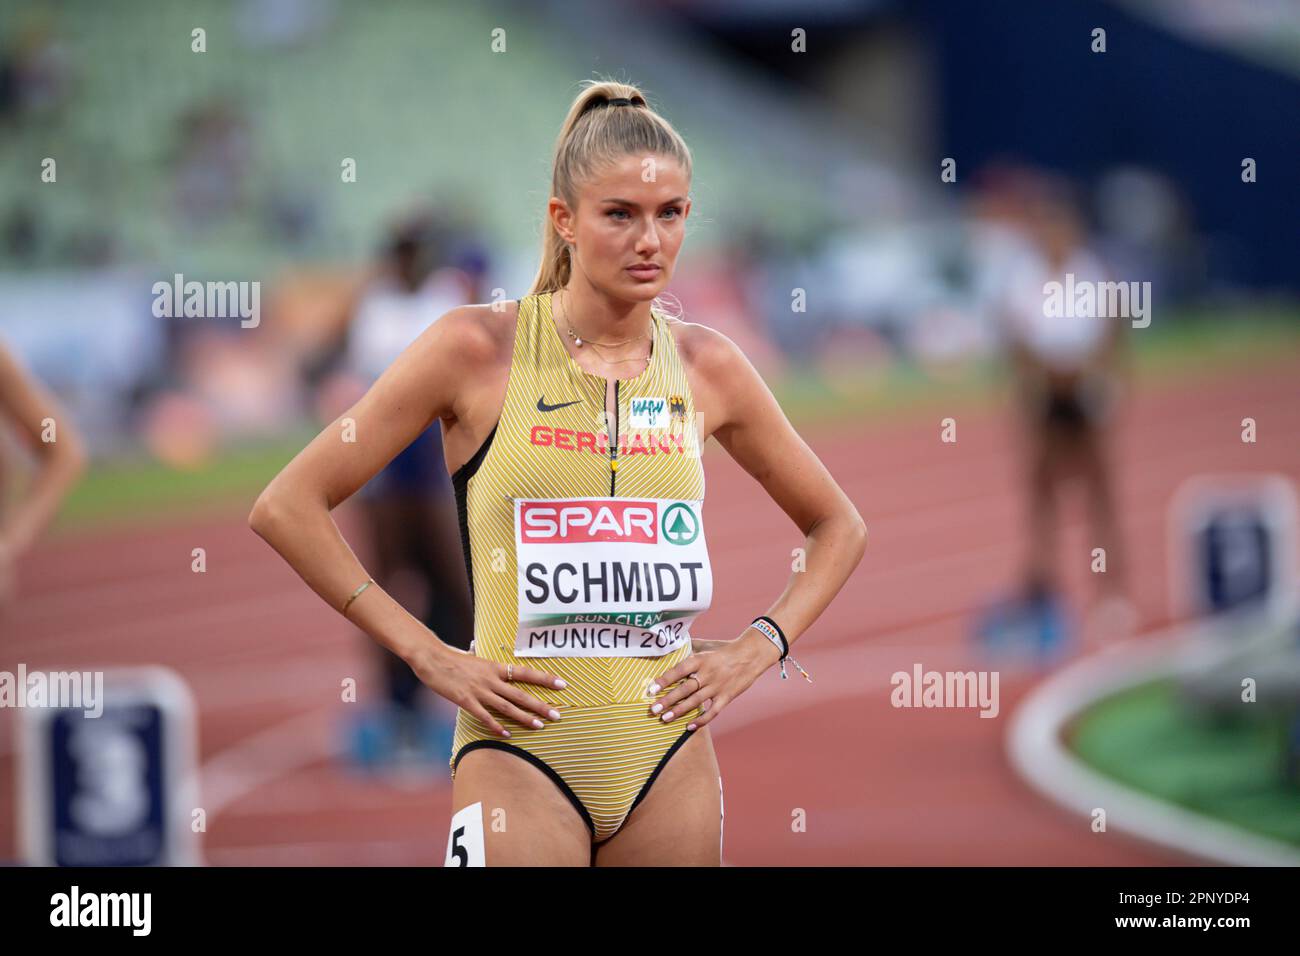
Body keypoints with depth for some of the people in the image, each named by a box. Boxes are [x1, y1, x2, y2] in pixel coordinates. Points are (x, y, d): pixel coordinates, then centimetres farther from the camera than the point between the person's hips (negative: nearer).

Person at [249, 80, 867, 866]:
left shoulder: (705, 365, 7)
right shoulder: (478, 349, -3)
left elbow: (839, 527, 22)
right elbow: (287, 507, -2)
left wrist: (760, 648, 7)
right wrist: (427, 655, -6)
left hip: (670, 759, 3)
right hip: (525, 751, -3)